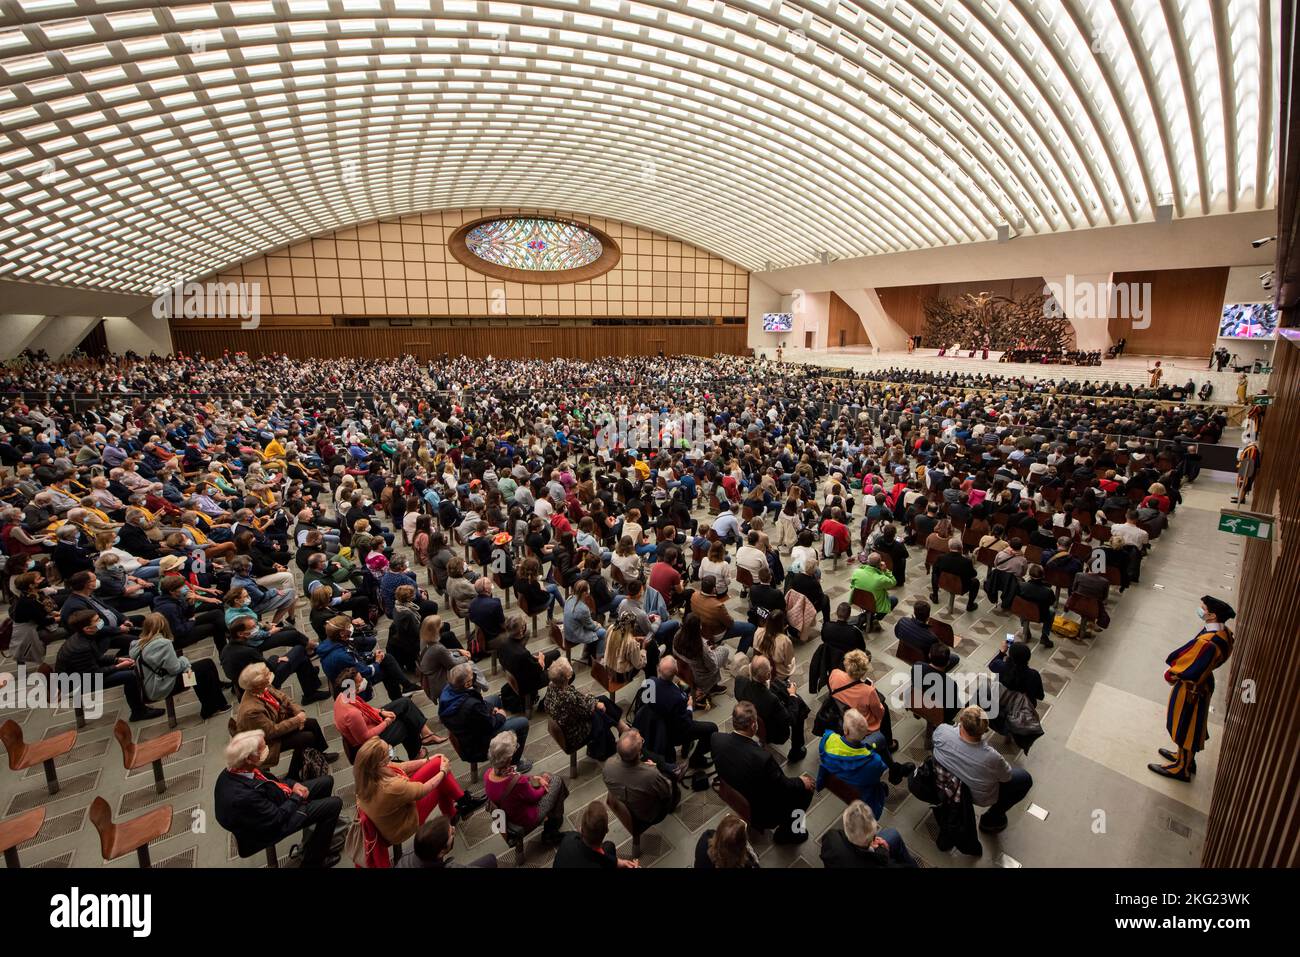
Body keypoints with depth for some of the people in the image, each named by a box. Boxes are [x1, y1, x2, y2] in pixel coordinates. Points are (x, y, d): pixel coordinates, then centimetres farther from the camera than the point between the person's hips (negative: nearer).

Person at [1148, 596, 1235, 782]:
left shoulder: (1208, 643, -36)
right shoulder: (1223, 632, -8)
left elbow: (1189, 670, -25)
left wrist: (1171, 676, -7)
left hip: (1191, 689, -8)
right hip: (1201, 683, 8)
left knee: (1186, 728, 12)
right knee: (1190, 725, 27)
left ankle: (1182, 768, 30)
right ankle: (1184, 755, 47)